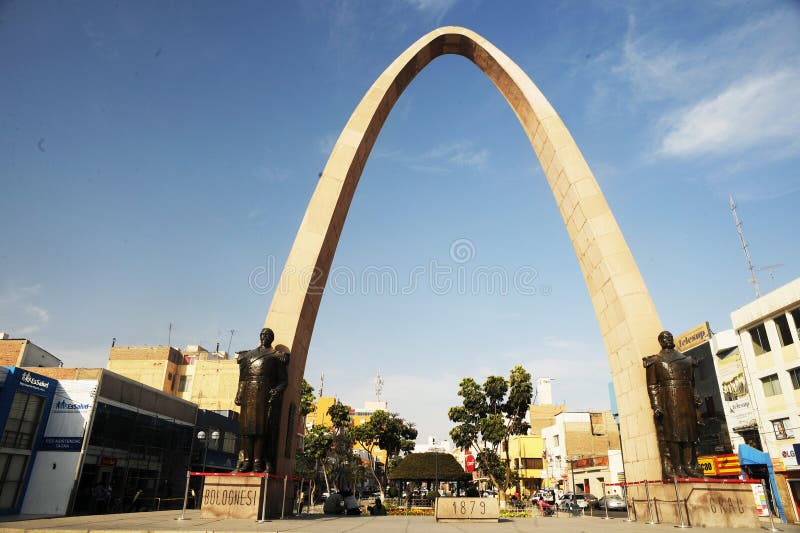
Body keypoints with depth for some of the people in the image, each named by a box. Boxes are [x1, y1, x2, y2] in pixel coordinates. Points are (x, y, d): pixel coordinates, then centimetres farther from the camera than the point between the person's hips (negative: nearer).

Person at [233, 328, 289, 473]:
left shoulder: (277, 356, 8)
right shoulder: (250, 355, 20)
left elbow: (284, 379, 2)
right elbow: (242, 378, 19)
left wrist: (277, 390, -16)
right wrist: (239, 395, 8)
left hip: (266, 394, -4)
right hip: (249, 394, 4)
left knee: (262, 427, -9)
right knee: (247, 426, -2)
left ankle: (259, 461, -9)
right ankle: (246, 461, 0)